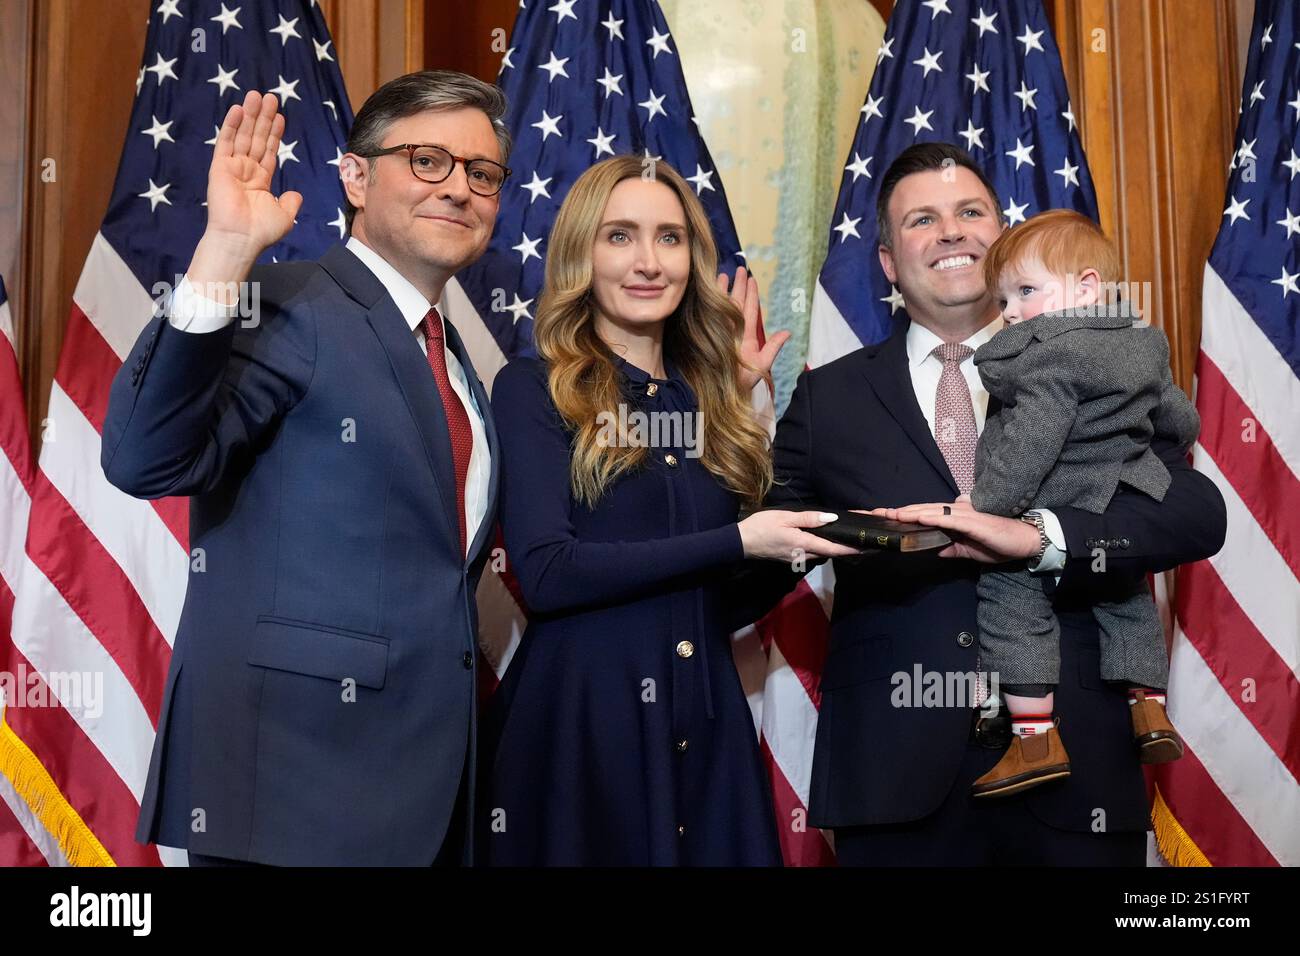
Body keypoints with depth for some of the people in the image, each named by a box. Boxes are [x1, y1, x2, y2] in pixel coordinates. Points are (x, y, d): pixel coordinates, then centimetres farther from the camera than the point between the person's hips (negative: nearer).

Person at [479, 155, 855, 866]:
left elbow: (723, 600, 12)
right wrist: (736, 542, -16)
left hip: (707, 722, 5)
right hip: (579, 718, -5)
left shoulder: (707, 397, 11)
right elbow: (545, 573, -16)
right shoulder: (534, 389, -4)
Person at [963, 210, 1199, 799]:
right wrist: (1169, 446, 43)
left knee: (1011, 600, -2)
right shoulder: (1145, 345, 9)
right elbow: (1180, 420, 21)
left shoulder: (1051, 355, -18)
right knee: (1127, 603, 27)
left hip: (1059, 516, -9)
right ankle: (1149, 709, 28)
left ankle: (1036, 737, -5)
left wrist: (984, 509, -25)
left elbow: (1030, 445, -26)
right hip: (1131, 518, 9)